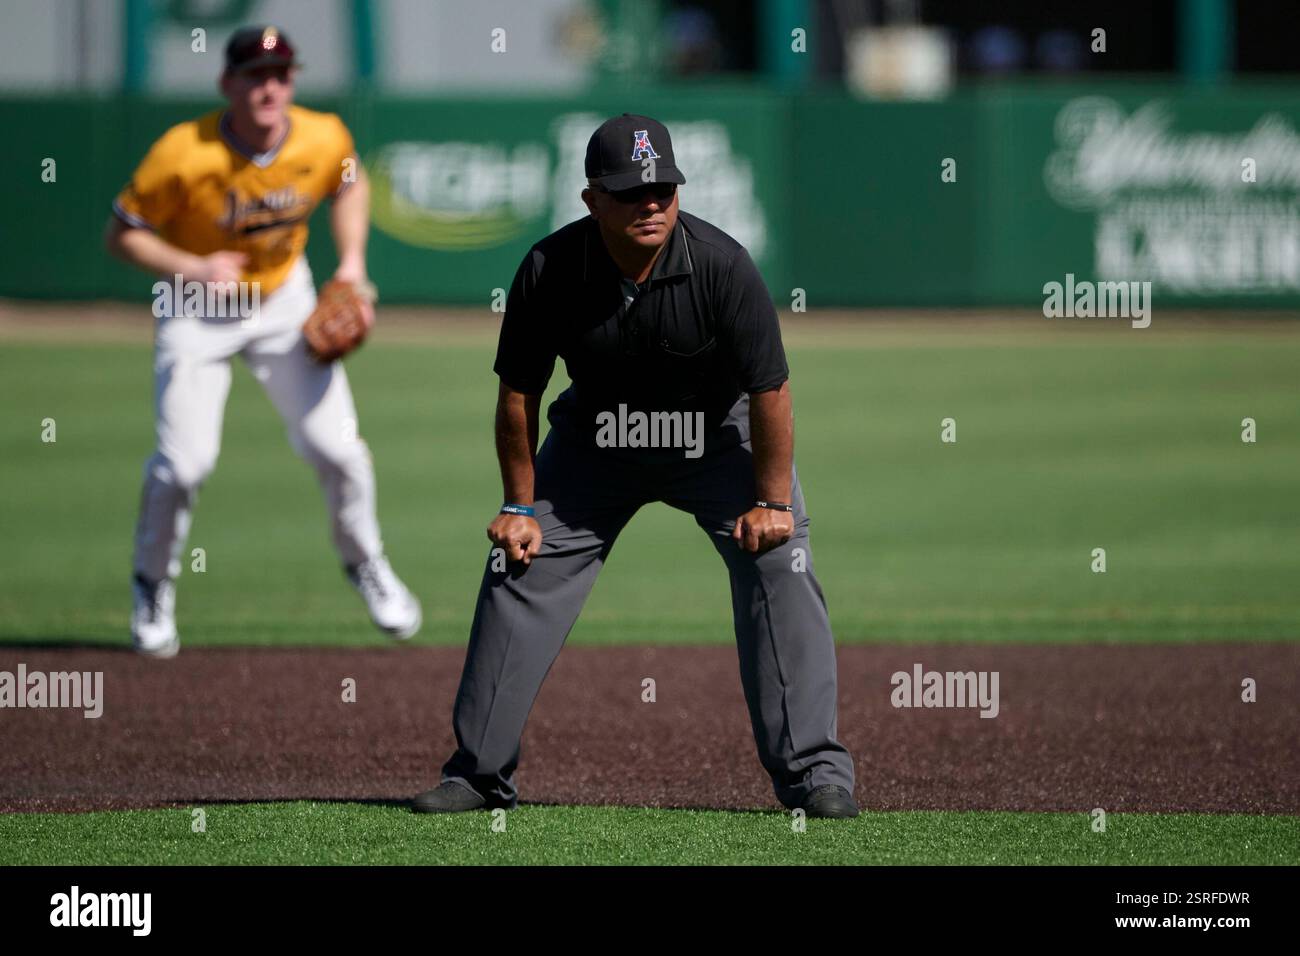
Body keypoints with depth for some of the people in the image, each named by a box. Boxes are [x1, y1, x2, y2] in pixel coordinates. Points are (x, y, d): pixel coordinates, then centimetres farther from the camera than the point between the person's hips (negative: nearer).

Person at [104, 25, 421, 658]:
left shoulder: (324, 140, -16)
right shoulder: (183, 155, -27)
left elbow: (349, 184, 8)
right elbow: (122, 235, -17)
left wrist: (352, 261, -4)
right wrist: (194, 269, -30)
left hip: (284, 301, 3)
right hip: (195, 308, -3)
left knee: (337, 449, -2)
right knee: (185, 458, -12)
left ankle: (365, 564, 25)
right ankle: (153, 590, 12)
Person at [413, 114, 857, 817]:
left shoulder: (722, 265, -29)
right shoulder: (549, 271, -23)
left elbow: (770, 389, -21)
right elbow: (518, 391, -9)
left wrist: (771, 501, -19)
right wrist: (520, 506, -5)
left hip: (718, 433, -2)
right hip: (595, 437, 2)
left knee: (778, 563, -18)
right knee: (519, 569, -3)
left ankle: (813, 771, -14)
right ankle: (479, 773, 9)